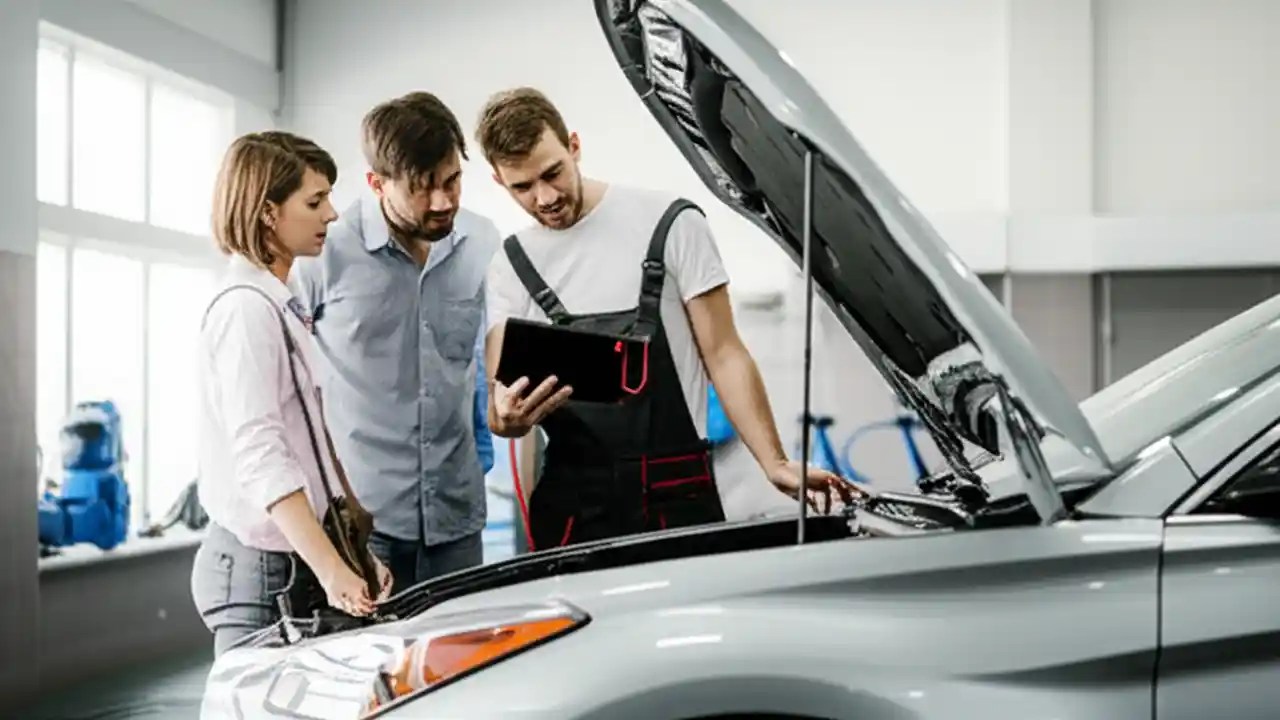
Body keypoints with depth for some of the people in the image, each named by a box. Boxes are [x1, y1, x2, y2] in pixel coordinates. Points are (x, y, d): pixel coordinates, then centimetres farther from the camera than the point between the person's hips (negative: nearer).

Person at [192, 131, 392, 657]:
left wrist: (356, 552, 12)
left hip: (291, 558, 9)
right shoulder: (246, 308, -13)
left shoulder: (281, 306, 15)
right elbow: (260, 455, -22)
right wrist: (332, 571, -27)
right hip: (257, 565, -9)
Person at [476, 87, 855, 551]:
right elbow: (501, 402, 2)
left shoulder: (669, 225, 0)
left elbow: (724, 356, -1)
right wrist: (509, 419, -24)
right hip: (571, 504, 3)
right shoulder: (510, 266, 9)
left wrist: (775, 465, -11)